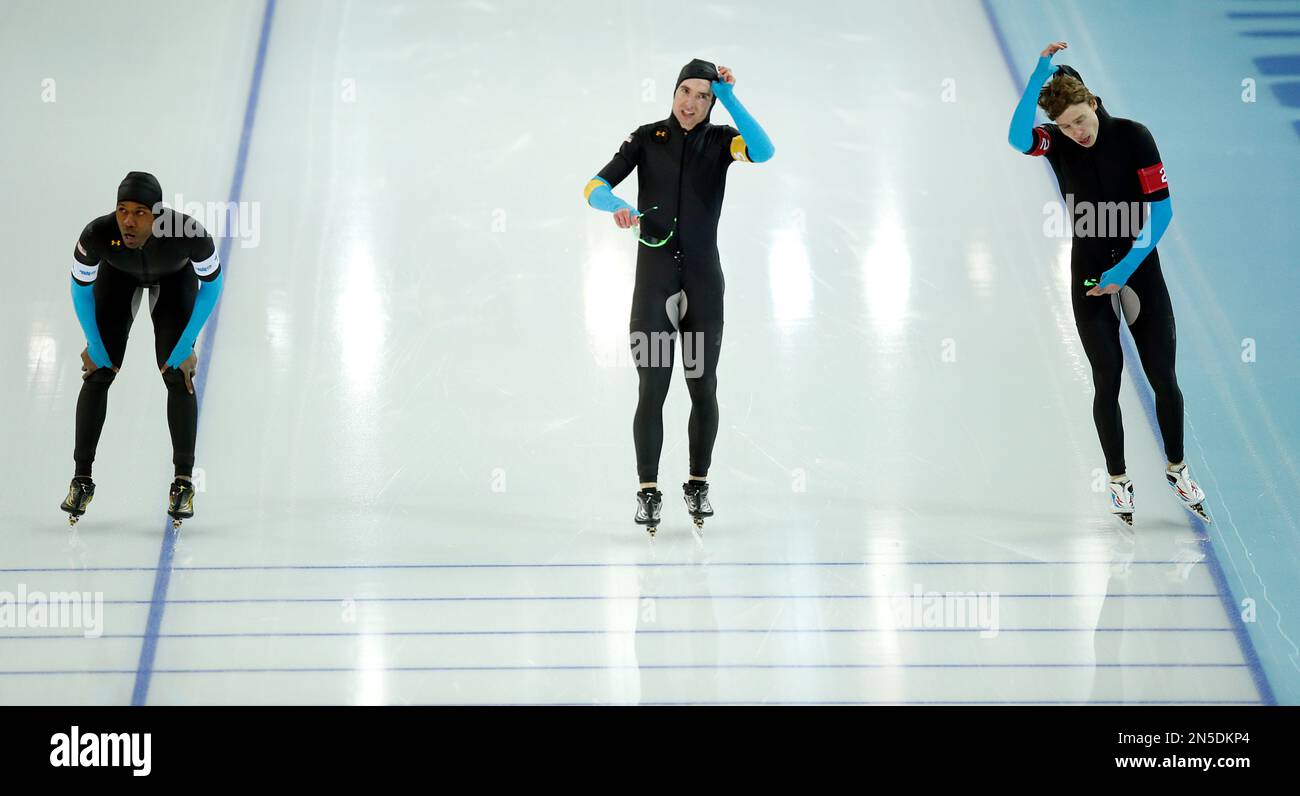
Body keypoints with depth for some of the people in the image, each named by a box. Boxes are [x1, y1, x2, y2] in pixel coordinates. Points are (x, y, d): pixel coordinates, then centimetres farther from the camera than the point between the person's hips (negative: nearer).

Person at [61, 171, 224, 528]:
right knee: (98, 373, -6)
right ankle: (82, 478, 7)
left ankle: (184, 480, 0)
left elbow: (211, 284, -21)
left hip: (175, 278, -1)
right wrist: (95, 345, -11)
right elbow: (81, 288, -16)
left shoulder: (190, 233, -42)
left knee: (177, 374, -12)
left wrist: (186, 345, -19)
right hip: (118, 275, 1)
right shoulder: (97, 234, -38)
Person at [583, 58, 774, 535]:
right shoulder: (646, 139, 2)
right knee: (652, 389, -4)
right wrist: (617, 206, -28)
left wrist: (729, 99, -22)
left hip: (703, 283, 1)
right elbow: (595, 187, -6)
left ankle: (698, 484, 21)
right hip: (653, 281, -1)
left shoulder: (720, 140, 2)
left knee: (703, 388, 6)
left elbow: (763, 152, -19)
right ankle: (648, 491, 4)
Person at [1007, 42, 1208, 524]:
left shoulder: (1133, 137, -9)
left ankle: (1177, 470, 21)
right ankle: (1118, 480, 14)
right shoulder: (1057, 142, -4)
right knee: (1107, 380, 0)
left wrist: (1127, 267, -17)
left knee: (1164, 377, 2)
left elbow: (1162, 209, -10)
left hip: (1141, 268, -1)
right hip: (1089, 275, 1)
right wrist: (1041, 72, -31)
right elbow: (1018, 138, -28)